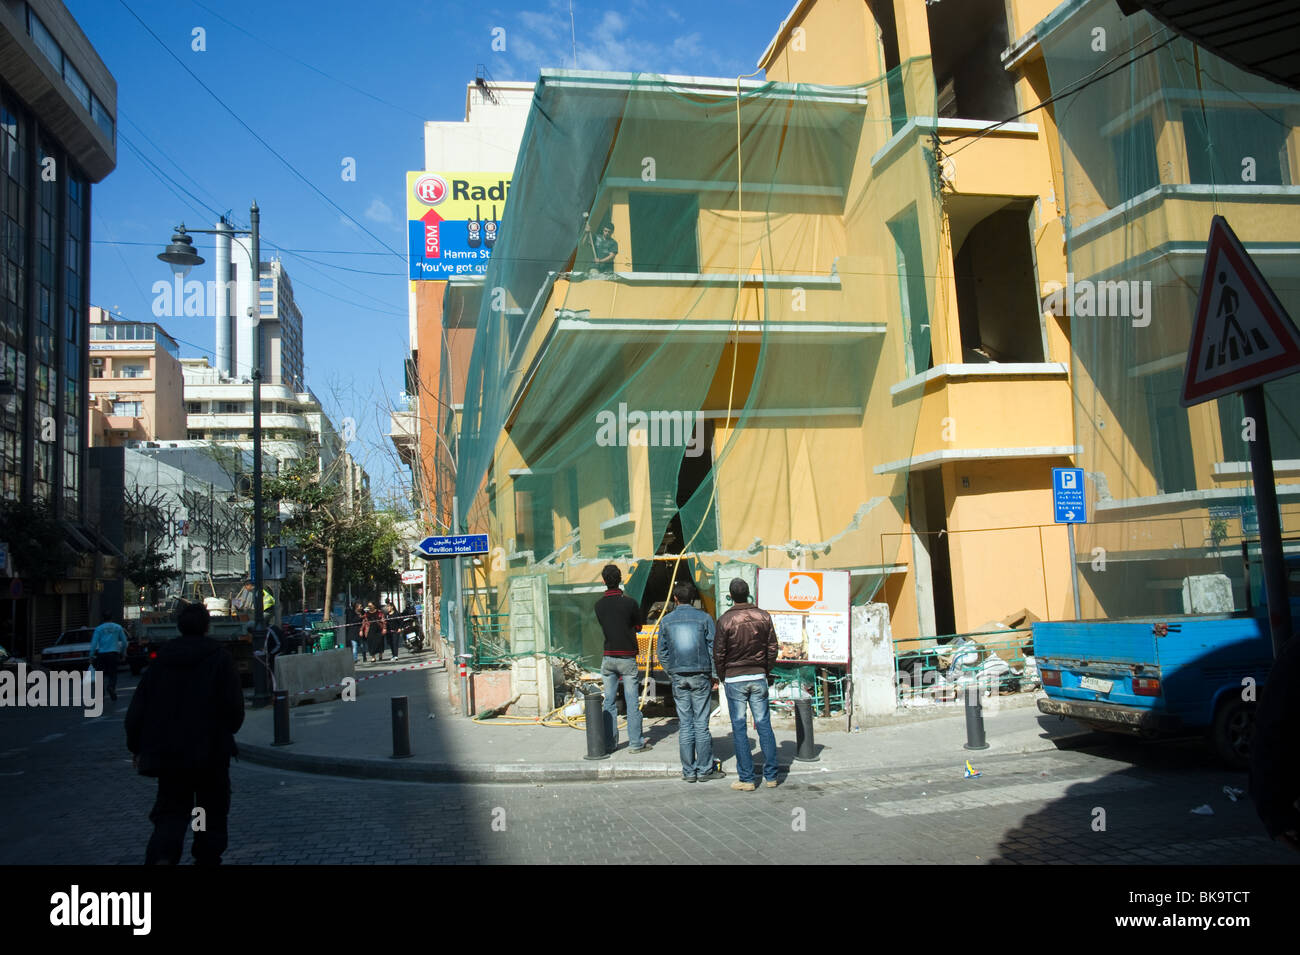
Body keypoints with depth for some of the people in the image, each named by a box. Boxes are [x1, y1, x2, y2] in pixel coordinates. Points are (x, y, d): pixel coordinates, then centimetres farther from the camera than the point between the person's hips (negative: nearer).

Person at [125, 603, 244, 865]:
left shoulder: (161, 659, 4)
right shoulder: (219, 657, -6)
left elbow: (138, 707, 5)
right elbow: (234, 705, -8)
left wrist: (137, 747, 14)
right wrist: (226, 731, 12)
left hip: (168, 753, 3)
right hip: (211, 752, -3)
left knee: (171, 813, 6)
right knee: (213, 812, 13)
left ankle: (161, 856, -18)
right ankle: (208, 857, 17)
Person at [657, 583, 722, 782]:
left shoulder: (666, 620, 4)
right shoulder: (704, 618, -1)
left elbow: (661, 651, 7)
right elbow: (713, 647, -2)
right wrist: (713, 674, 4)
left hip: (679, 677, 1)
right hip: (701, 676, -1)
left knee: (685, 725, 5)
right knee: (701, 724, 2)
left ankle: (689, 771, 8)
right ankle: (704, 769, 5)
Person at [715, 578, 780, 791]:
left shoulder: (725, 620, -9)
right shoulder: (763, 616, 0)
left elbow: (719, 654, -5)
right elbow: (772, 648, 4)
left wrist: (722, 678, 9)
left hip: (734, 679, -3)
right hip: (758, 677, 3)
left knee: (739, 728, 3)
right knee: (764, 725, 10)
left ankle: (746, 779, 5)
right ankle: (771, 775, 14)